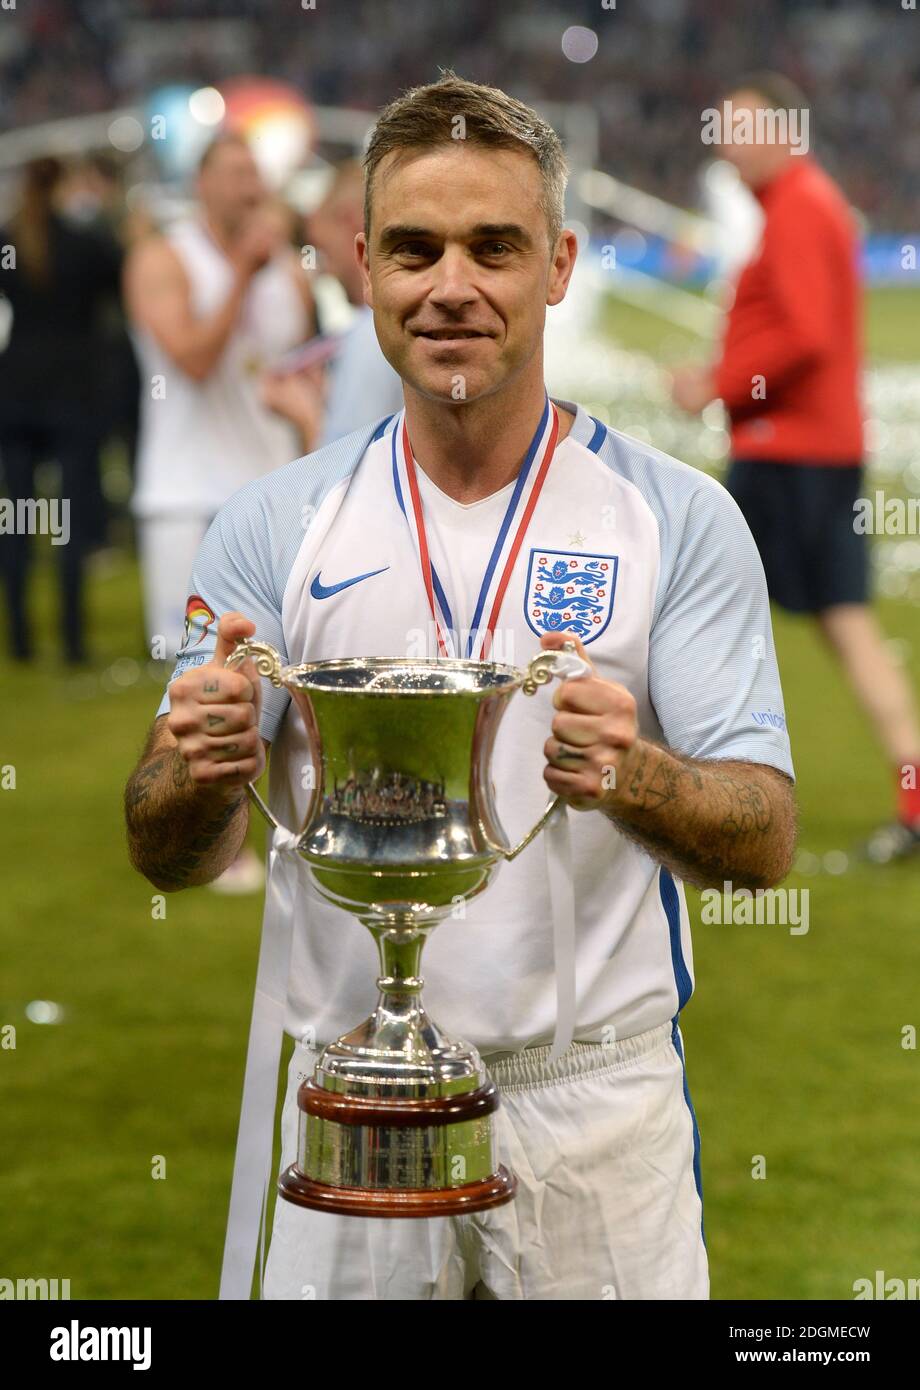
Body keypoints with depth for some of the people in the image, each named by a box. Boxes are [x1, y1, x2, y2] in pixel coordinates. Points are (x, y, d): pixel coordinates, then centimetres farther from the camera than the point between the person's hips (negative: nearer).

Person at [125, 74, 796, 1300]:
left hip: (592, 1101, -1)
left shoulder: (677, 519, -2)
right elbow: (168, 861, 1)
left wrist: (634, 777, -30)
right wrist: (202, 772, -23)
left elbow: (764, 843, -8)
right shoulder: (274, 527, 3)